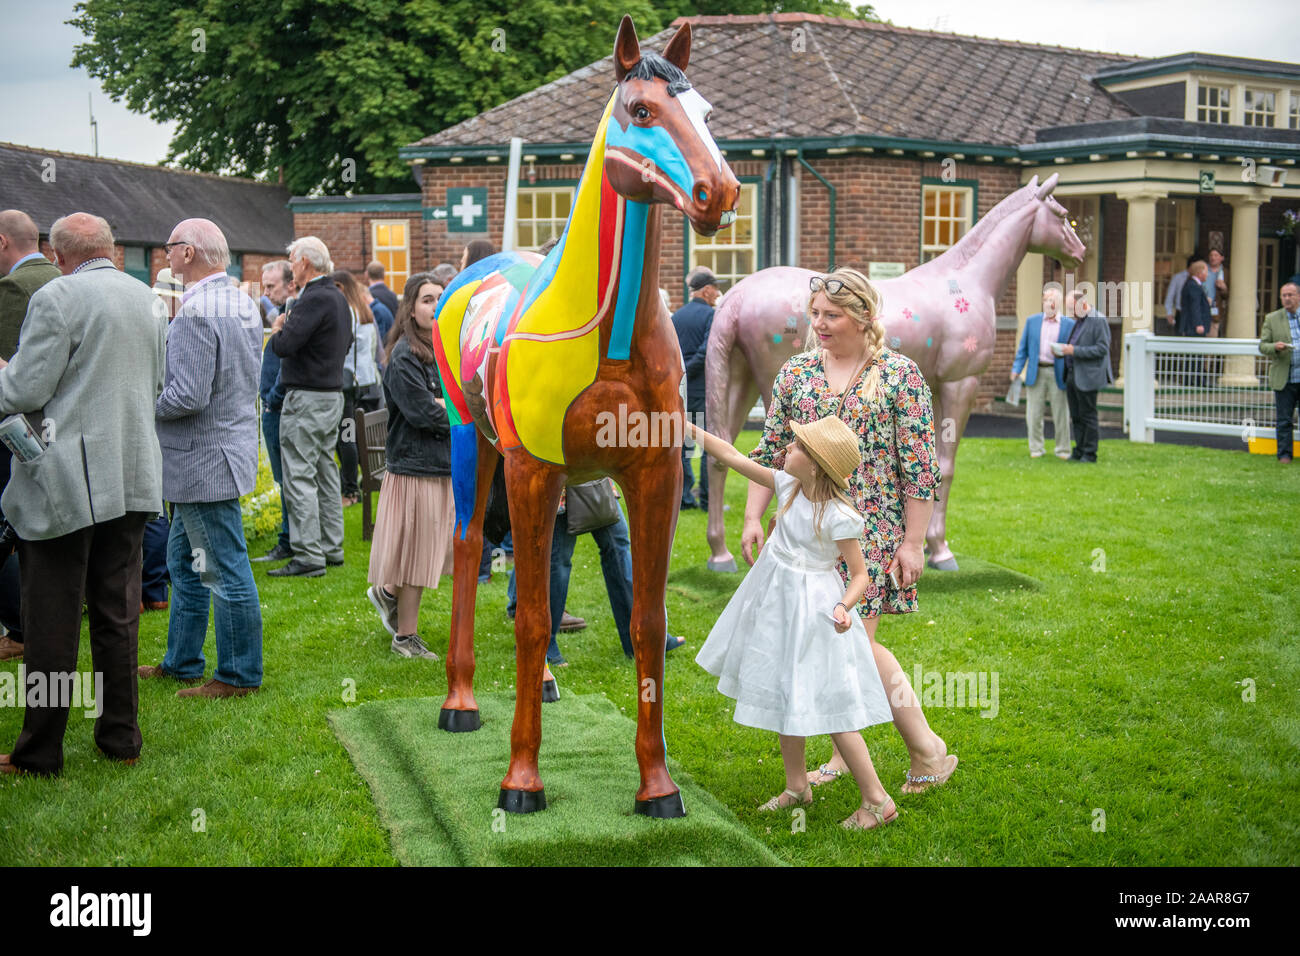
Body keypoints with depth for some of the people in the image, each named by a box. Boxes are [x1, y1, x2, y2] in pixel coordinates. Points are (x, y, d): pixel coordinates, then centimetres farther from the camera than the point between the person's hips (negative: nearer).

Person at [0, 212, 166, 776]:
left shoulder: (56, 298, -12)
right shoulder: (147, 298, 9)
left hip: (65, 483, -6)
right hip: (132, 476, 6)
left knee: (51, 621, 2)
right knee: (117, 613, 13)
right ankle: (121, 737, 19)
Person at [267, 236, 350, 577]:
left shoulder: (314, 300, -18)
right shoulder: (338, 297, 12)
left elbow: (285, 345, -24)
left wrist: (277, 329, -2)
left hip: (307, 399, -10)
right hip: (333, 394, 10)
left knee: (299, 478, -7)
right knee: (325, 473, 16)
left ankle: (308, 557, -7)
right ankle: (332, 548, 21)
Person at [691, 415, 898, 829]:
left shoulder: (838, 516, -22)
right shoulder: (788, 486, -4)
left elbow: (860, 573, -14)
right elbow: (731, 456, 4)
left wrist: (844, 606, -32)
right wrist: (687, 428, 5)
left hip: (814, 610, -8)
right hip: (779, 605, 8)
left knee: (830, 709, -5)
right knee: (784, 698, 18)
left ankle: (878, 801, 5)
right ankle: (797, 785, 35)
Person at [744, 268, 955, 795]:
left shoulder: (900, 374, -4)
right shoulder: (796, 372, 8)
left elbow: (920, 465, -6)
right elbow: (770, 451, 12)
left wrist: (913, 542, -8)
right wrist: (753, 518, 4)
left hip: (871, 530, -5)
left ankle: (928, 750, 4)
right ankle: (844, 755, 21)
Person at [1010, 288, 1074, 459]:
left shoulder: (1069, 324, 4)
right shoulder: (1032, 321, 9)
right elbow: (1023, 347, 9)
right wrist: (1016, 368, 2)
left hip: (1058, 373, -1)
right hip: (1036, 372, 1)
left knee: (1061, 413, 2)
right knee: (1034, 413, 3)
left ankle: (1063, 450, 11)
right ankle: (1036, 448, 13)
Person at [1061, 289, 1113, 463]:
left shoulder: (1098, 321, -11)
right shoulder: (1079, 321, 17)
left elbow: (1102, 349, -17)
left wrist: (1075, 351, -20)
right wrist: (1065, 349, 7)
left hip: (1087, 377, -9)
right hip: (1072, 375, 9)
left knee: (1088, 415, -3)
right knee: (1076, 417, 10)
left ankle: (1090, 454, 4)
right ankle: (1079, 451, 17)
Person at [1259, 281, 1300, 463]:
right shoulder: (1272, 319, 7)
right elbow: (1262, 345, 4)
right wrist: (1275, 347, -17)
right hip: (1284, 378, 0)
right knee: (1284, 420, 2)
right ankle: (1284, 454, 9)